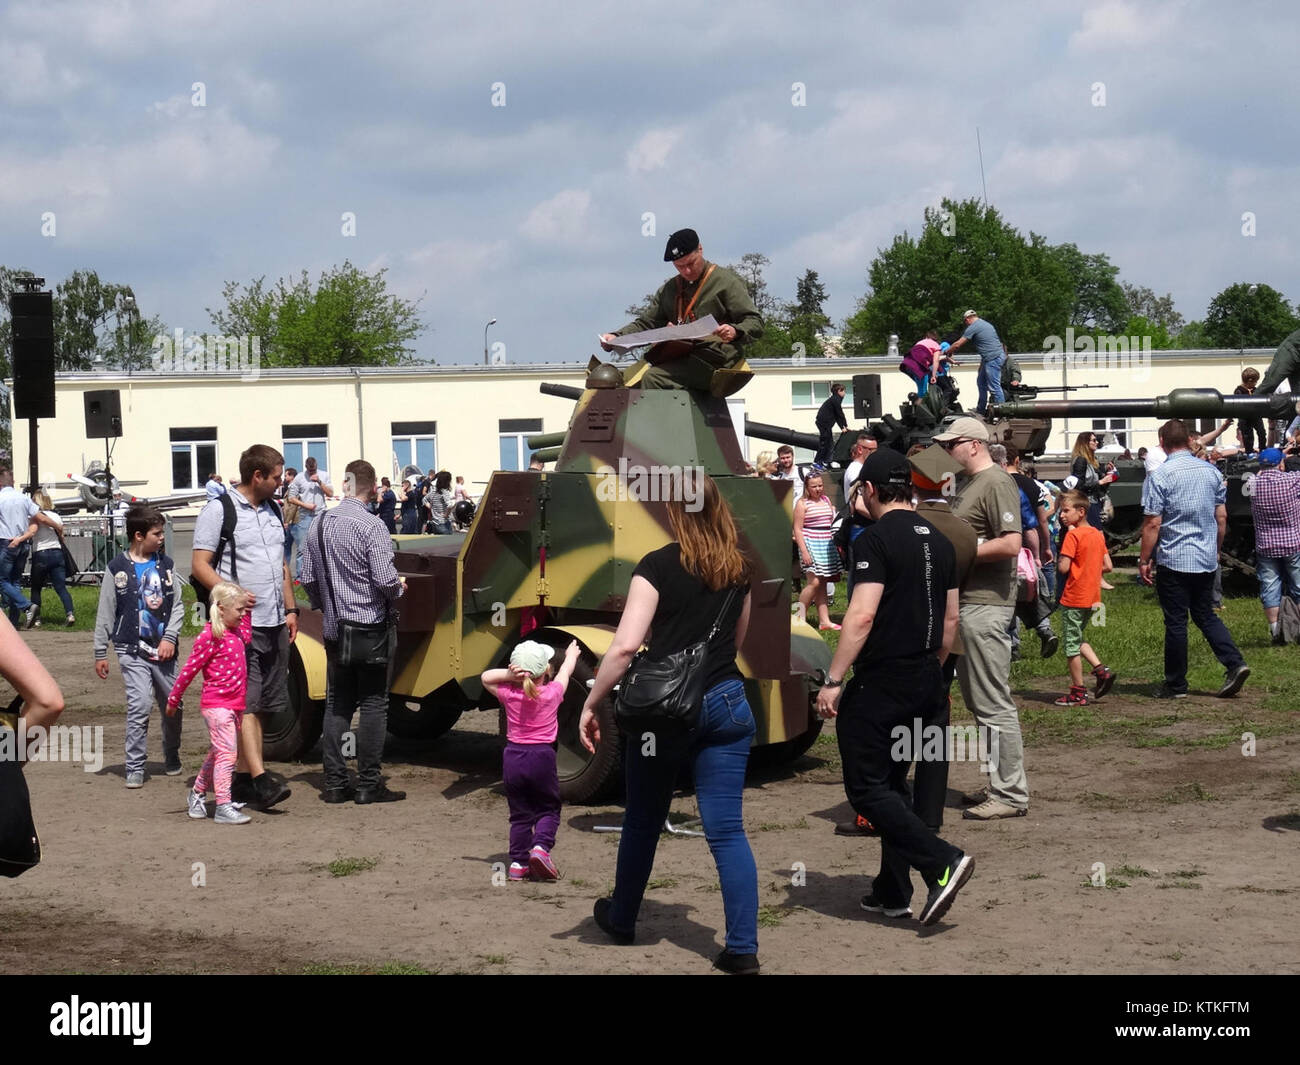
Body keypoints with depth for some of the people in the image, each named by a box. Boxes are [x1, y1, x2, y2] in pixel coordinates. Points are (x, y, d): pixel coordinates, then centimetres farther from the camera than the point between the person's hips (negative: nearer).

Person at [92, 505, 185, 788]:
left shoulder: (166, 565, 8)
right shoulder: (117, 569, -1)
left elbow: (177, 605, 8)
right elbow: (105, 614, 4)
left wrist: (170, 637, -6)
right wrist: (100, 653, 4)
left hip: (164, 649, 4)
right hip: (132, 650, -4)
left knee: (172, 705, 9)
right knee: (140, 704, -15)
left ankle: (172, 758, 31)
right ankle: (135, 768, -6)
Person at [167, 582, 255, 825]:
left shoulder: (234, 633, 12)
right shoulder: (208, 637, -15)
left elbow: (247, 637, 37)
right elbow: (190, 669, -10)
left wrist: (248, 611, 26)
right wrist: (173, 699, -5)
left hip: (234, 704, 9)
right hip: (216, 704, -9)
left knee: (217, 754, 18)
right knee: (226, 753, -14)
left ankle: (197, 795, 34)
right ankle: (223, 807, -15)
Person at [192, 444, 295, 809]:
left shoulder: (272, 511, 17)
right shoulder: (218, 510, -6)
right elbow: (200, 565, -11)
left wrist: (290, 608, 17)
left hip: (275, 624, 8)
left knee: (264, 704, 8)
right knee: (246, 703, -11)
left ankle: (242, 776, 14)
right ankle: (259, 779, -18)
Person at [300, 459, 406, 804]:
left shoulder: (321, 526, 4)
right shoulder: (371, 526, -16)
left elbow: (308, 578, 9)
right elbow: (385, 579, -21)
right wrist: (399, 589, 0)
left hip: (334, 629, 6)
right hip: (370, 625, -6)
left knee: (337, 704, 12)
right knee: (373, 705, 1)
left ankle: (335, 783, 13)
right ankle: (369, 785, 2)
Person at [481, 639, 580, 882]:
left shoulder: (509, 694, -3)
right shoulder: (552, 693, -6)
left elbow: (485, 678, 14)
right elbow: (565, 671, 15)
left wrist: (509, 675, -2)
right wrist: (571, 655, 35)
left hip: (513, 759, 2)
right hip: (542, 758, -2)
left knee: (520, 814, 12)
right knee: (548, 809, 11)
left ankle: (518, 863, 7)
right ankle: (541, 846, -13)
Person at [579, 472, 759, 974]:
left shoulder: (659, 565, -11)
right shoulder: (739, 569, 6)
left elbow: (625, 646, -18)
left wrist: (590, 705, -11)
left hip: (664, 709, -3)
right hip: (726, 703, 3)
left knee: (643, 823, 17)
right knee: (727, 830, 3)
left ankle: (622, 920, 35)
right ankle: (742, 947, -3)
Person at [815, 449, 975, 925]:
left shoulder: (876, 539, -14)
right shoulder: (938, 542, 11)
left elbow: (862, 615, -22)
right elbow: (950, 620, 17)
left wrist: (833, 680, -18)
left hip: (880, 685, -8)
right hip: (924, 685, 8)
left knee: (866, 788, -2)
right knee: (892, 783, 17)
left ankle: (943, 862, -15)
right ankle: (893, 892, 18)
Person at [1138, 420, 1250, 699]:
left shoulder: (1159, 477, -13)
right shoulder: (1211, 472, 4)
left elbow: (1153, 524, -13)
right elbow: (1222, 517, 10)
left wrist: (1144, 560, -5)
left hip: (1173, 561, -5)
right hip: (1207, 560, 5)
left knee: (1176, 622, 3)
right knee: (1205, 615, 17)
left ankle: (1175, 685, 9)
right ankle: (1235, 663, 1)